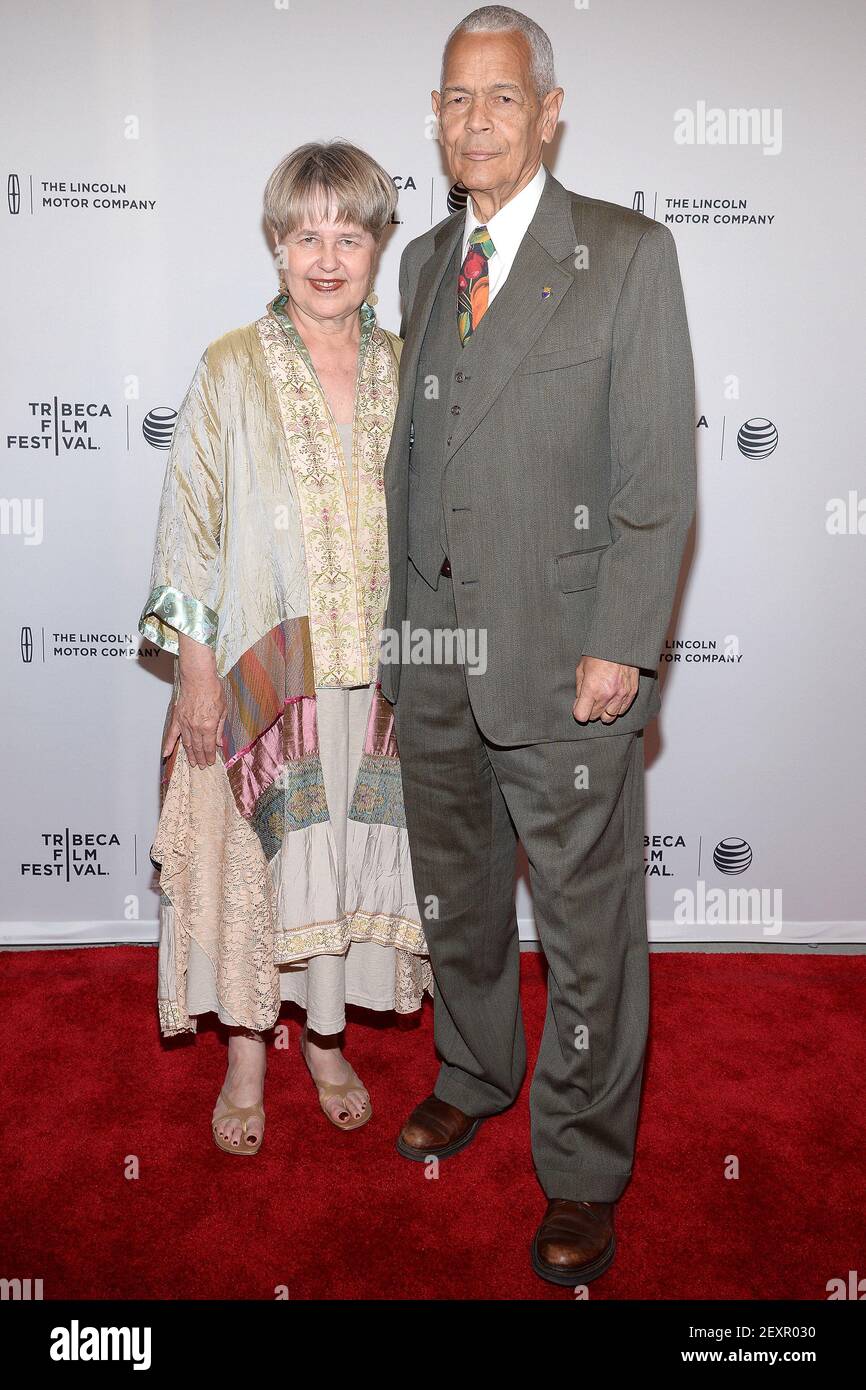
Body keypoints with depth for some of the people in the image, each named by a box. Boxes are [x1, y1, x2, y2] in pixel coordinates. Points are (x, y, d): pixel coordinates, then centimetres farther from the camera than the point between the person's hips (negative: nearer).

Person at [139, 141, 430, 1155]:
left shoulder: (405, 370, 5)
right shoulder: (232, 368, -4)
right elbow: (189, 520, -5)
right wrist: (195, 665, -10)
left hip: (375, 670, 3)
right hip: (256, 666, -2)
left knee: (349, 850, 12)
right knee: (251, 853, 7)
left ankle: (325, 1038, 34)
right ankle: (246, 1055, 29)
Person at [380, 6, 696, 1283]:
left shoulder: (629, 255, -3)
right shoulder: (423, 262, 13)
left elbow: (659, 475, -8)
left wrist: (620, 647, -15)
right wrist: (395, 614, 11)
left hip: (565, 662, -5)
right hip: (433, 651, 6)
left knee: (585, 926, 5)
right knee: (453, 895, 19)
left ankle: (583, 1173, 26)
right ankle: (474, 1075, 44)